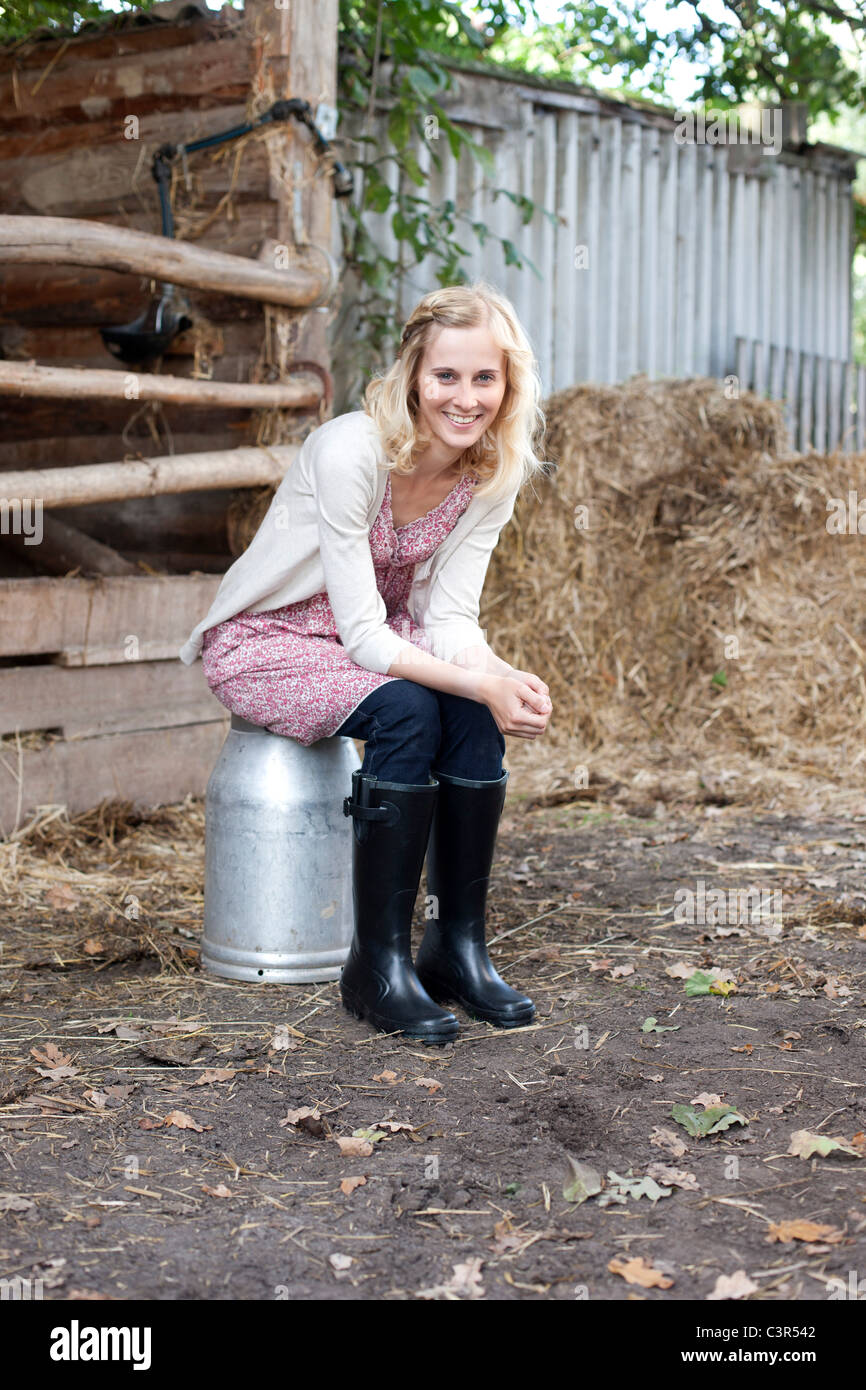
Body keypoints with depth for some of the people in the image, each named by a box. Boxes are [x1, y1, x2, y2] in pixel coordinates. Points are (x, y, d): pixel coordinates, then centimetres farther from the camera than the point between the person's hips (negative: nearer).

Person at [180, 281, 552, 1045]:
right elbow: (362, 633, -29)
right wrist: (478, 683, -39)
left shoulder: (494, 471, -9)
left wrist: (503, 675, -30)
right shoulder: (351, 452, -29)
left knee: (477, 712, -24)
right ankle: (377, 965, -20)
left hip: (379, 634, 6)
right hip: (268, 639, -5)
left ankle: (460, 946, -11)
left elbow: (449, 616, -10)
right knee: (404, 712, -32)